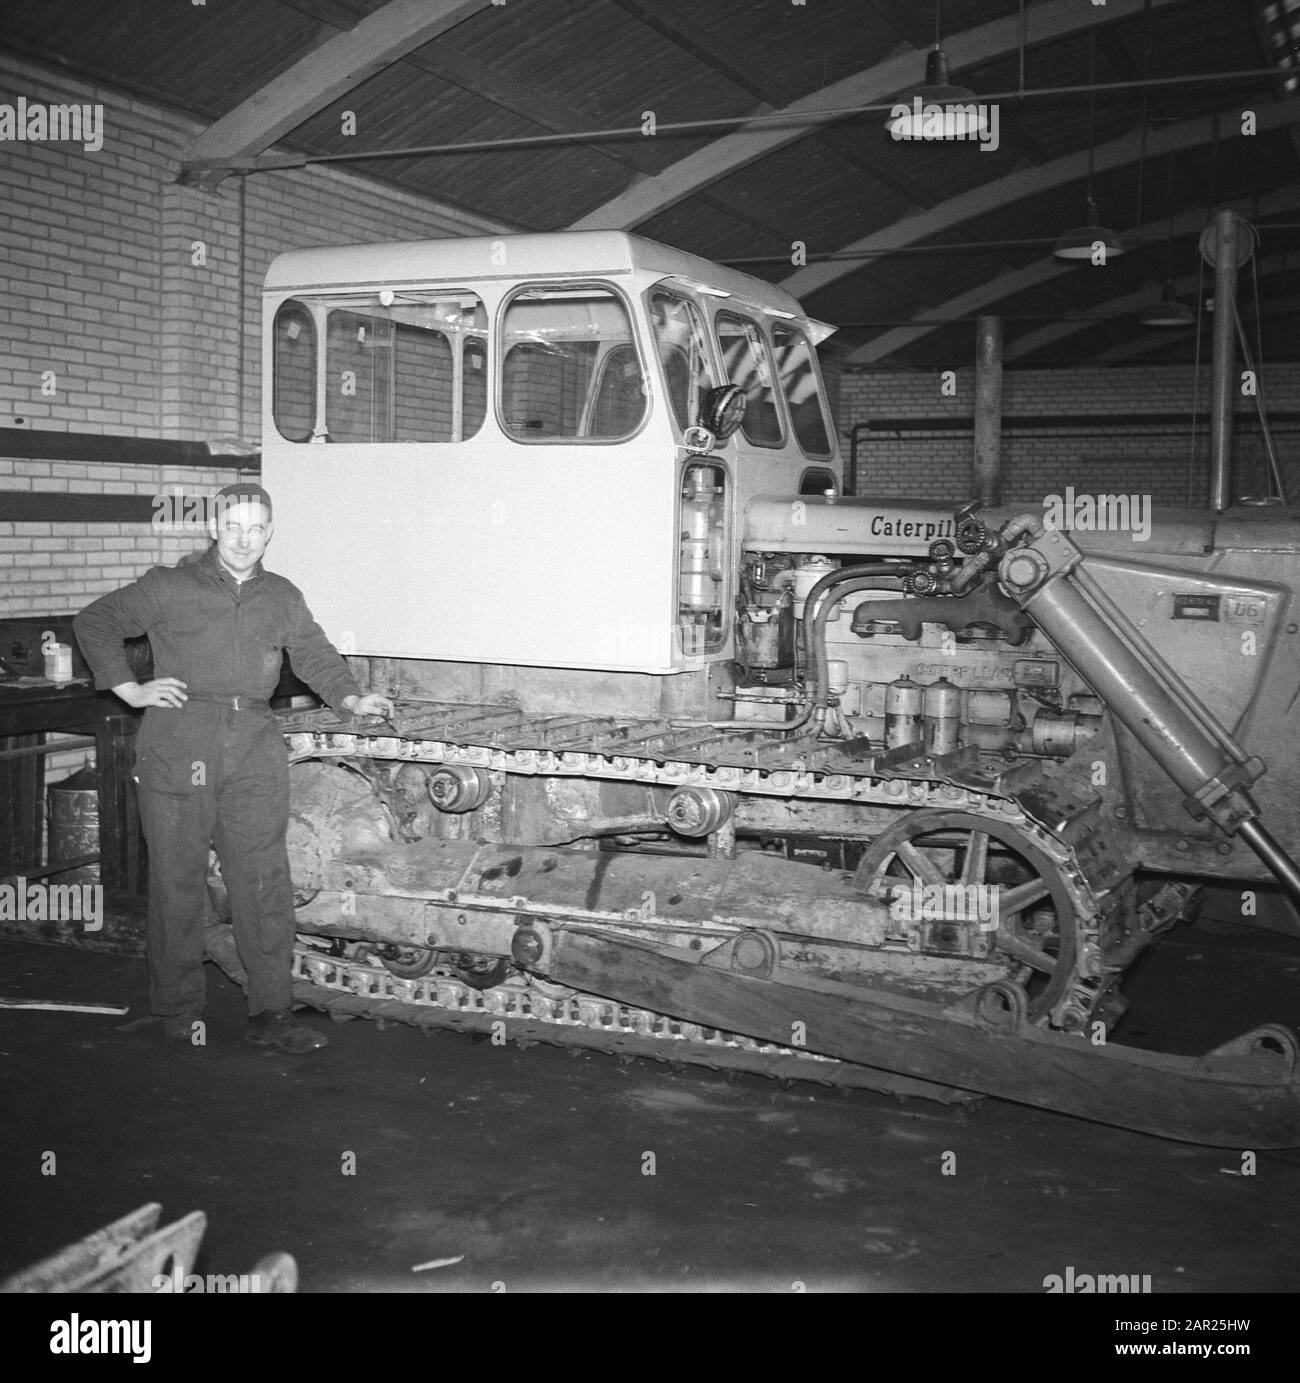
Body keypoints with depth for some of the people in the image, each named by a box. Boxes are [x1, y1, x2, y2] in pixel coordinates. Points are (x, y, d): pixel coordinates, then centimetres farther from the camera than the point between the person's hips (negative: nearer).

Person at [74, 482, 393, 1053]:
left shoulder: (282, 598, 15)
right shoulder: (170, 587, 5)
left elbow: (315, 655, 22)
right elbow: (94, 621, 11)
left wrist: (351, 699, 4)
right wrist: (129, 689, 2)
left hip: (254, 748, 3)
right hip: (178, 744, -2)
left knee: (264, 879, -1)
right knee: (177, 880, 3)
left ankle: (272, 1012, 4)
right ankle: (177, 1008, 17)